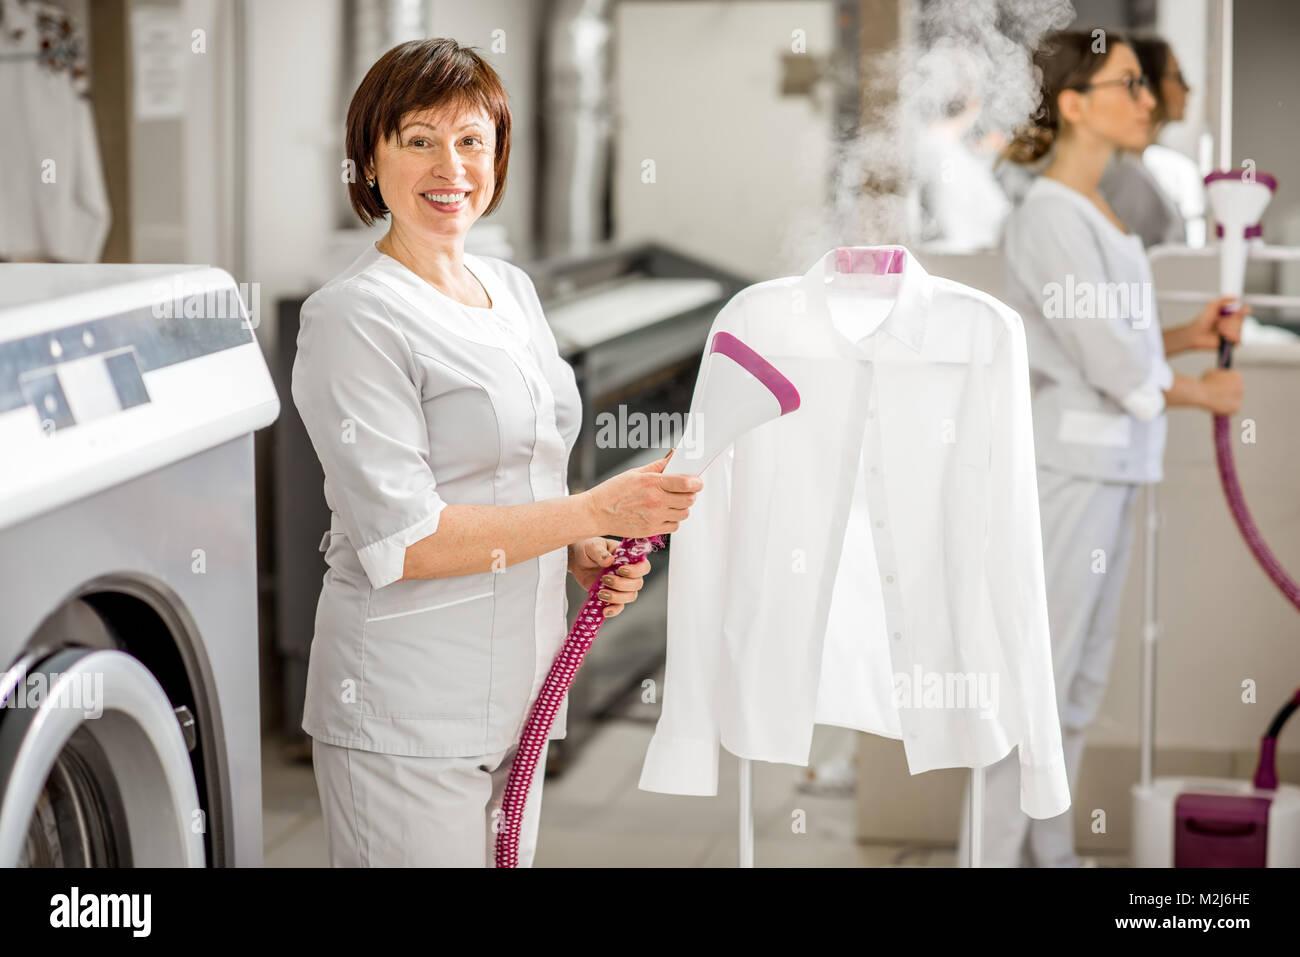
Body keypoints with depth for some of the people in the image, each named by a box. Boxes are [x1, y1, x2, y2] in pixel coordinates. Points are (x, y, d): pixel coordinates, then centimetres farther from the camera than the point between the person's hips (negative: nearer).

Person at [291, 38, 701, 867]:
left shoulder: (513, 291, 13)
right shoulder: (353, 317, -12)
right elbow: (401, 540, -19)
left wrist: (585, 557, 3)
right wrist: (597, 512, -20)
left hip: (515, 698, 8)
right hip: (407, 713, -8)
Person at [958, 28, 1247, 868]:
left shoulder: (1098, 216, 14)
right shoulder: (1048, 219, -15)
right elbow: (1105, 363, -17)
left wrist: (1189, 335, 4)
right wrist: (1204, 393, -3)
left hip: (1108, 470, 9)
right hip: (1065, 469, -9)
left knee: (1081, 682, 13)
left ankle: (1050, 852, 22)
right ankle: (991, 852, 1)